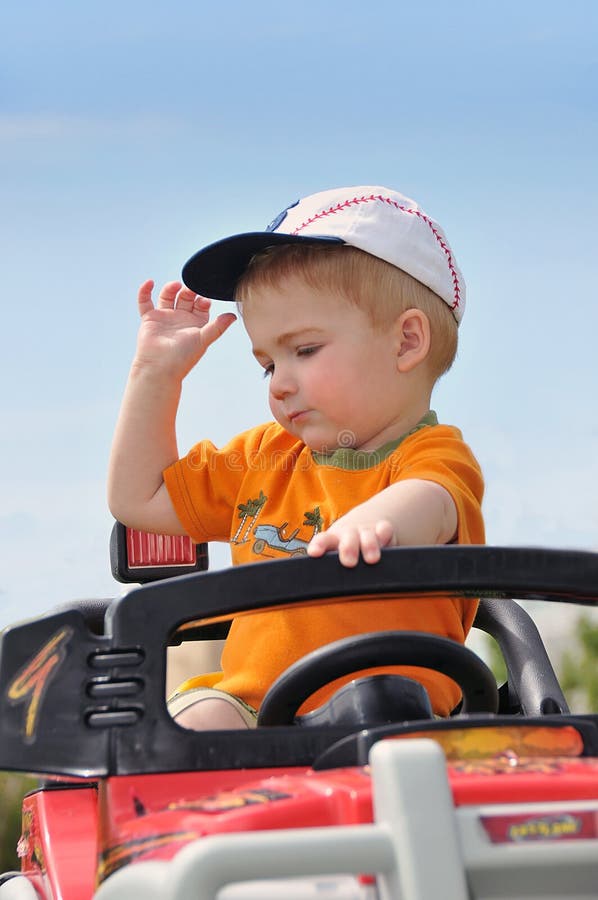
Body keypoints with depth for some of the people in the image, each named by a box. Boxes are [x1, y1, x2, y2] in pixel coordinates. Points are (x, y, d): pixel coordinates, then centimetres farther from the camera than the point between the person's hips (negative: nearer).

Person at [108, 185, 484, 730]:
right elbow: (139, 499, 33)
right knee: (199, 717, -29)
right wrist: (156, 373, 25)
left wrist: (374, 520, -52)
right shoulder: (266, 459, 24)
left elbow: (427, 503, -26)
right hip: (248, 705, 5)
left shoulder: (435, 455, 1)